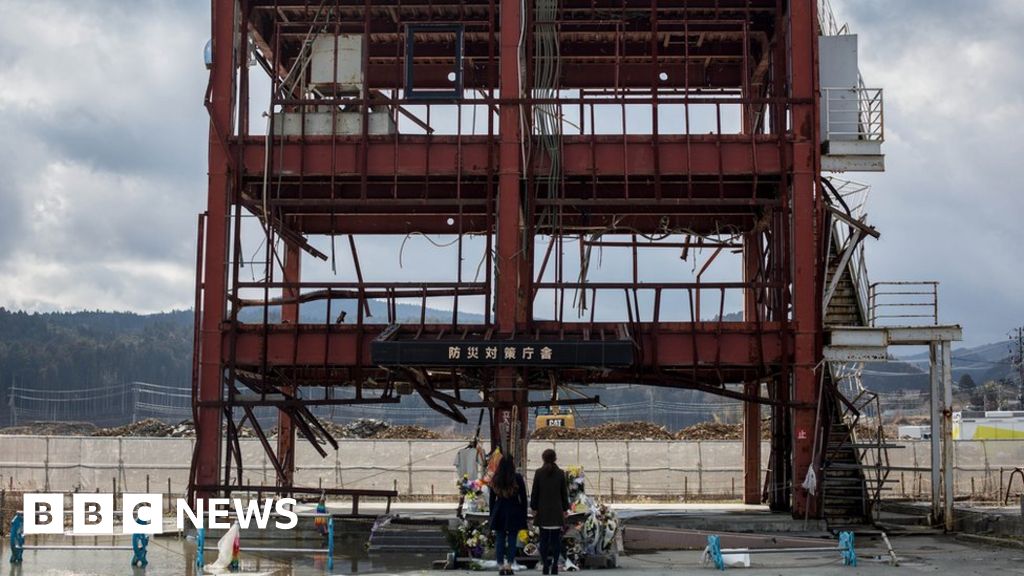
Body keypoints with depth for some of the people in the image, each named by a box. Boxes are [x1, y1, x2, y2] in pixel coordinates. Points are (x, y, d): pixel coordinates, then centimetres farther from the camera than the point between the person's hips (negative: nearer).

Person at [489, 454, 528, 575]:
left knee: (500, 540, 7)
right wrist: (523, 515, 3)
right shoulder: (518, 478, -8)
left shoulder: (495, 479, 1)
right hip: (514, 513, -2)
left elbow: (492, 499, 6)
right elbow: (523, 498, -5)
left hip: (499, 512, 2)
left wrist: (492, 516, 14)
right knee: (512, 540, 4)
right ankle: (509, 566, 1)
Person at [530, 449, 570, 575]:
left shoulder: (538, 473, -4)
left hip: (542, 511, 0)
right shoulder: (560, 473, -1)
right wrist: (565, 508, 11)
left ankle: (546, 565, 1)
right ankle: (554, 565, -1)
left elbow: (534, 492, -3)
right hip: (557, 511, 0)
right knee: (556, 539, 4)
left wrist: (534, 508, 5)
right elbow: (564, 492, 3)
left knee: (544, 539, 4)